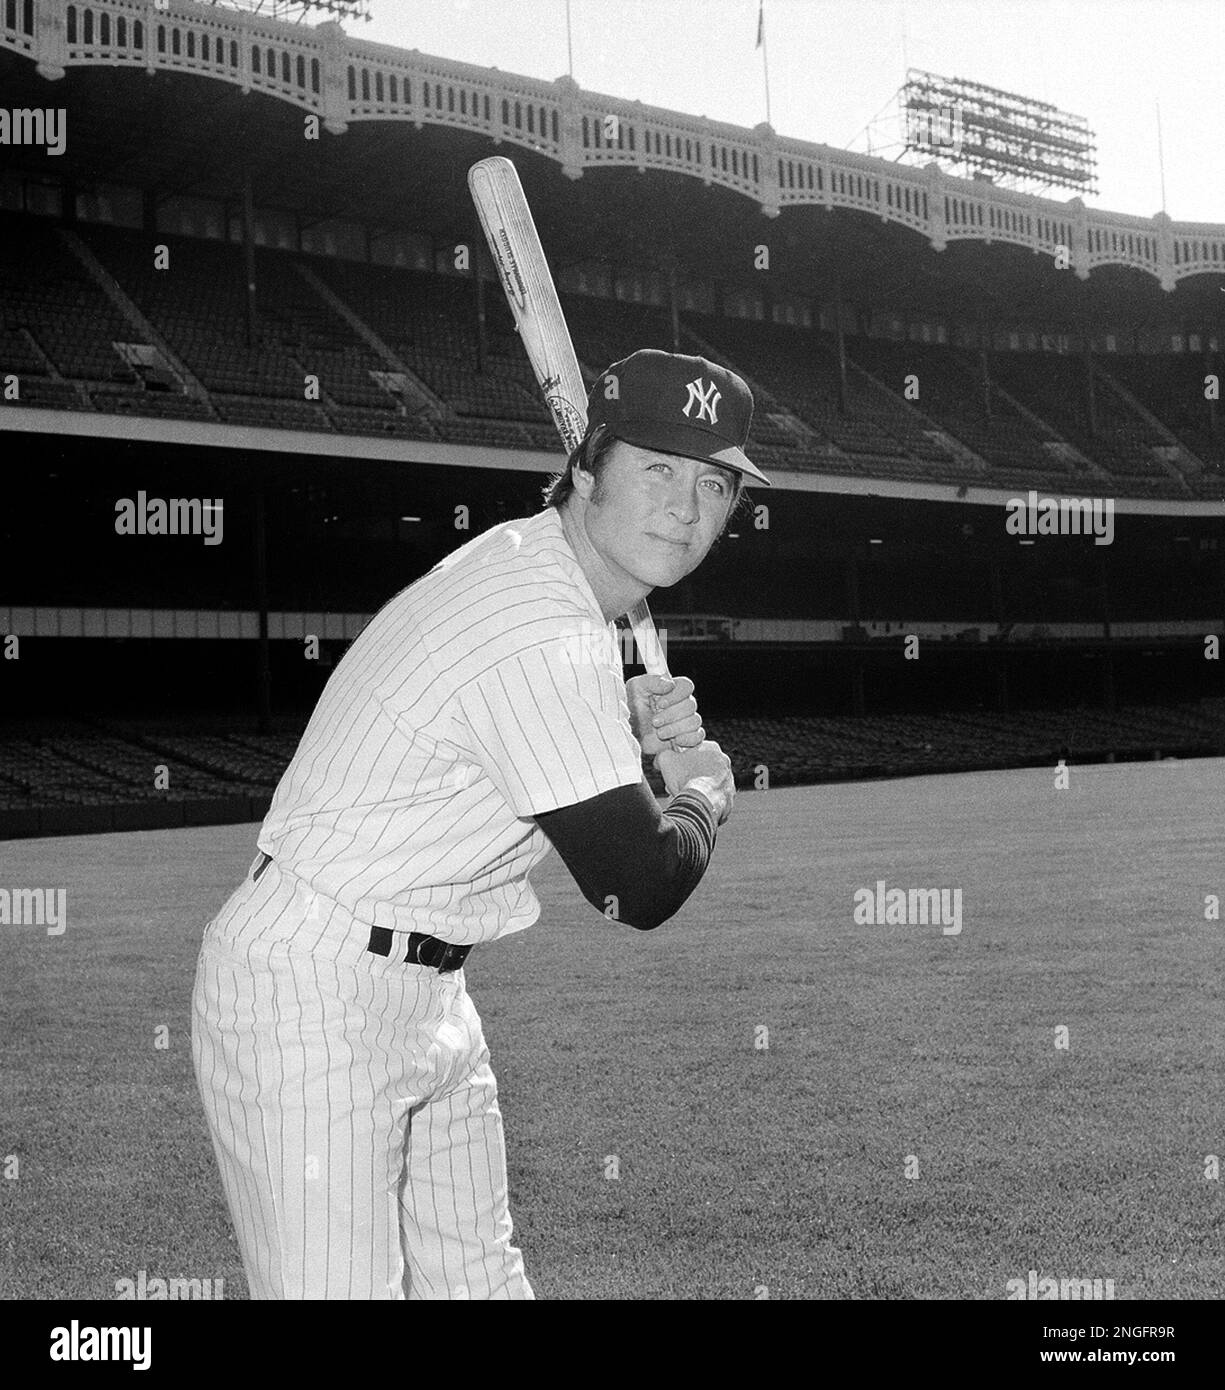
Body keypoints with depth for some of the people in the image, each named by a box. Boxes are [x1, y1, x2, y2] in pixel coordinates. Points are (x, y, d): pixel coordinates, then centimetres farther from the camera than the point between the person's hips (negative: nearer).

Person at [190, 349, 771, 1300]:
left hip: (429, 993, 11)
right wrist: (704, 793, 0)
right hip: (309, 997, -11)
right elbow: (638, 890, -21)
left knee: (481, 1276, 16)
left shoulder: (528, 558, 6)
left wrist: (625, 724, 3)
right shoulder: (547, 640, -25)